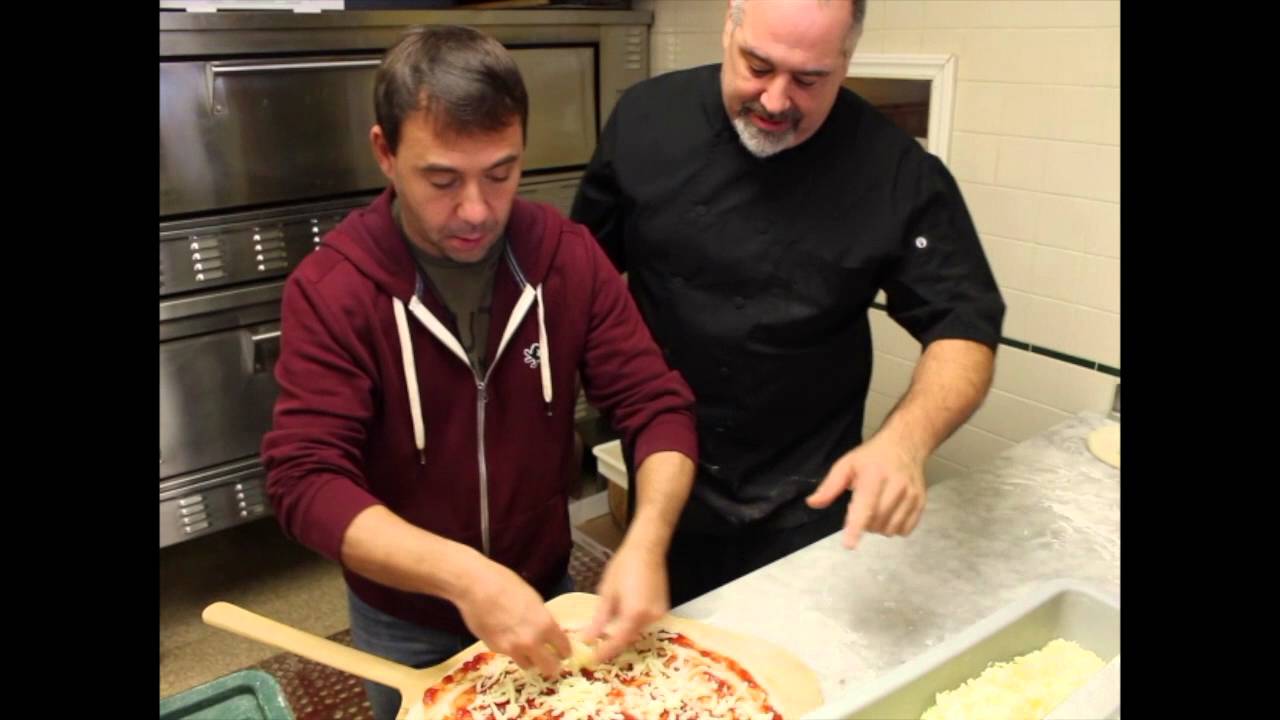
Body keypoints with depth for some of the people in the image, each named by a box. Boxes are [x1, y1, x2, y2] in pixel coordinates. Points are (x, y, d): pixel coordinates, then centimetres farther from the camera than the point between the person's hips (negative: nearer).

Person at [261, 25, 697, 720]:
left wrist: (646, 539, -32)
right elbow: (304, 479, -26)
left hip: (548, 594, 2)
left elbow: (659, 406, -14)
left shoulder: (569, 256, -13)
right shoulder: (330, 288, -20)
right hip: (405, 624, -2)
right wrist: (461, 574, -41)